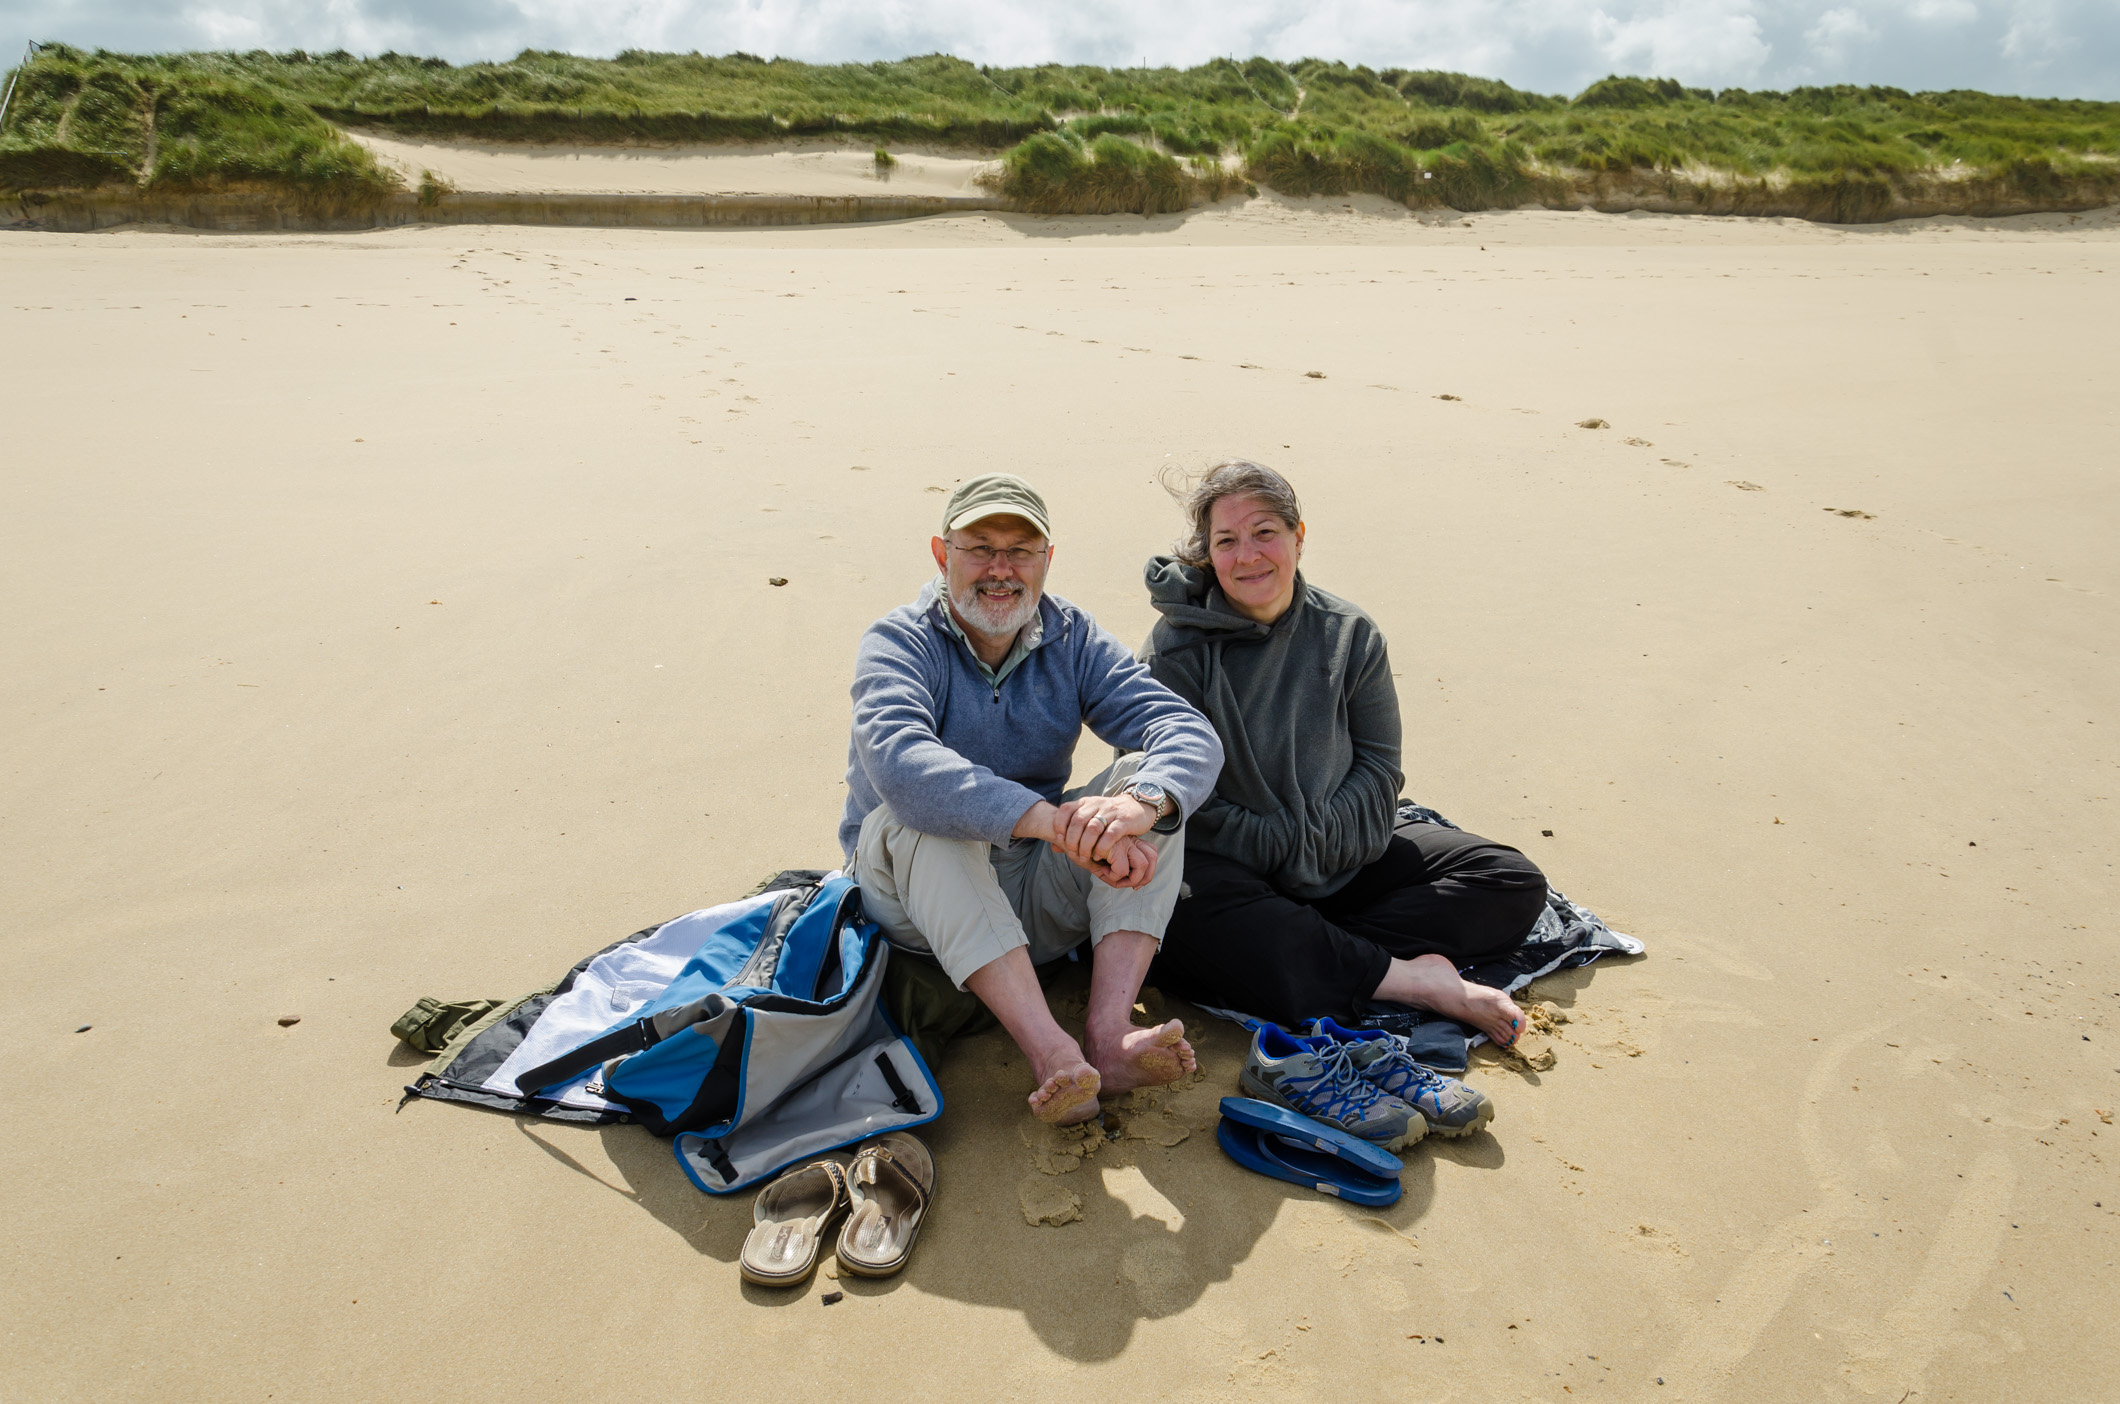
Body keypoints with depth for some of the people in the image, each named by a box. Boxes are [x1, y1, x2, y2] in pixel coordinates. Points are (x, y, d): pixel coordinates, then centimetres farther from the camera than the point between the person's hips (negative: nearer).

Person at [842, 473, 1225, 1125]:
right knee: (922, 812, -33)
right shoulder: (898, 643, -11)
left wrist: (1139, 804, -40)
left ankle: (1107, 1034, -31)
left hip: (1034, 899, 3)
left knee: (1153, 779, -18)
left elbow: (1193, 735, -16)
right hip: (914, 894, -3)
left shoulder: (1073, 641, 0)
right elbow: (899, 765, -34)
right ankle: (1052, 1055, -42)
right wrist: (1057, 822, -47)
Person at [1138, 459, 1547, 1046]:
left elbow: (1378, 766, 2)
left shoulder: (1350, 635, 2)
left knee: (1515, 883, -6)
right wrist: (1277, 845, -19)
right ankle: (1412, 979, -28)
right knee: (1192, 924, -40)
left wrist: (1313, 839, -15)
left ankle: (1311, 952, -22)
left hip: (1344, 859, 5)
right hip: (1230, 869, -4)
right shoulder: (1176, 651, -9)